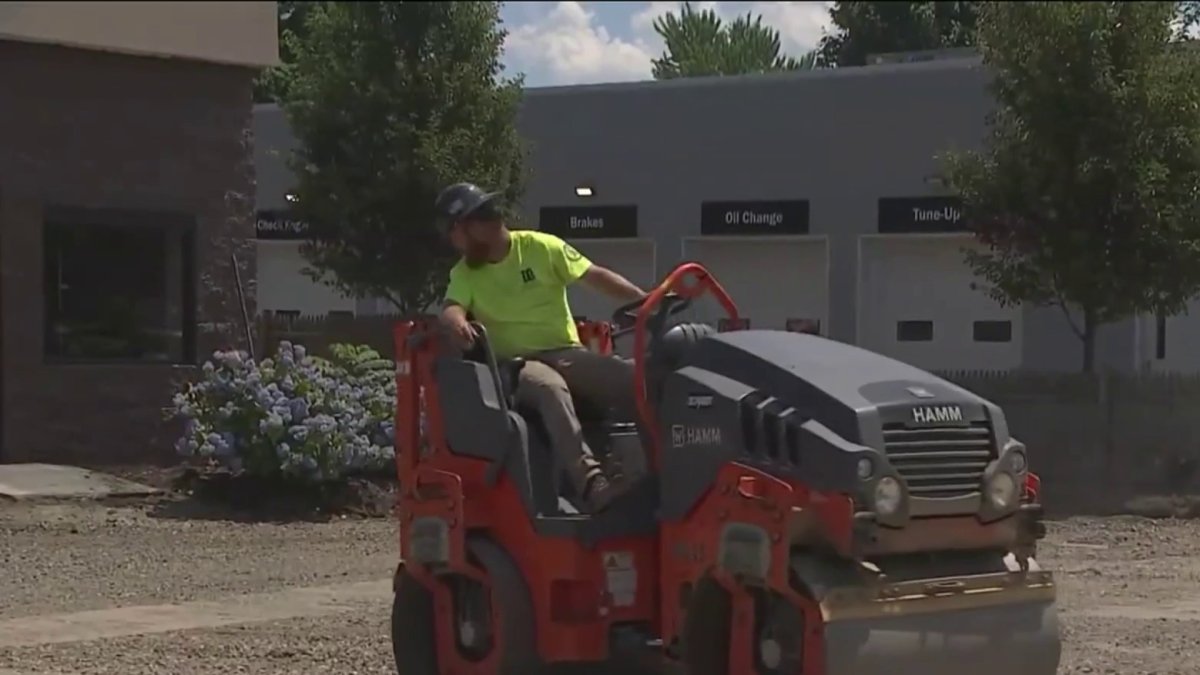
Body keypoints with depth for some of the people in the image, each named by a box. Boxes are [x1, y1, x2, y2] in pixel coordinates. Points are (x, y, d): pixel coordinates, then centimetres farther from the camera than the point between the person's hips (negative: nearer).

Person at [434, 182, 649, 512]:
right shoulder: (464, 274, 7)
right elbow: (451, 308, -12)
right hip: (517, 364, -1)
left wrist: (645, 301, -11)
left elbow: (596, 276, 1)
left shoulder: (540, 247, 4)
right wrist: (457, 322, -38)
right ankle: (592, 482, -52)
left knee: (635, 375, -27)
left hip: (566, 353, 1)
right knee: (551, 388, -39)